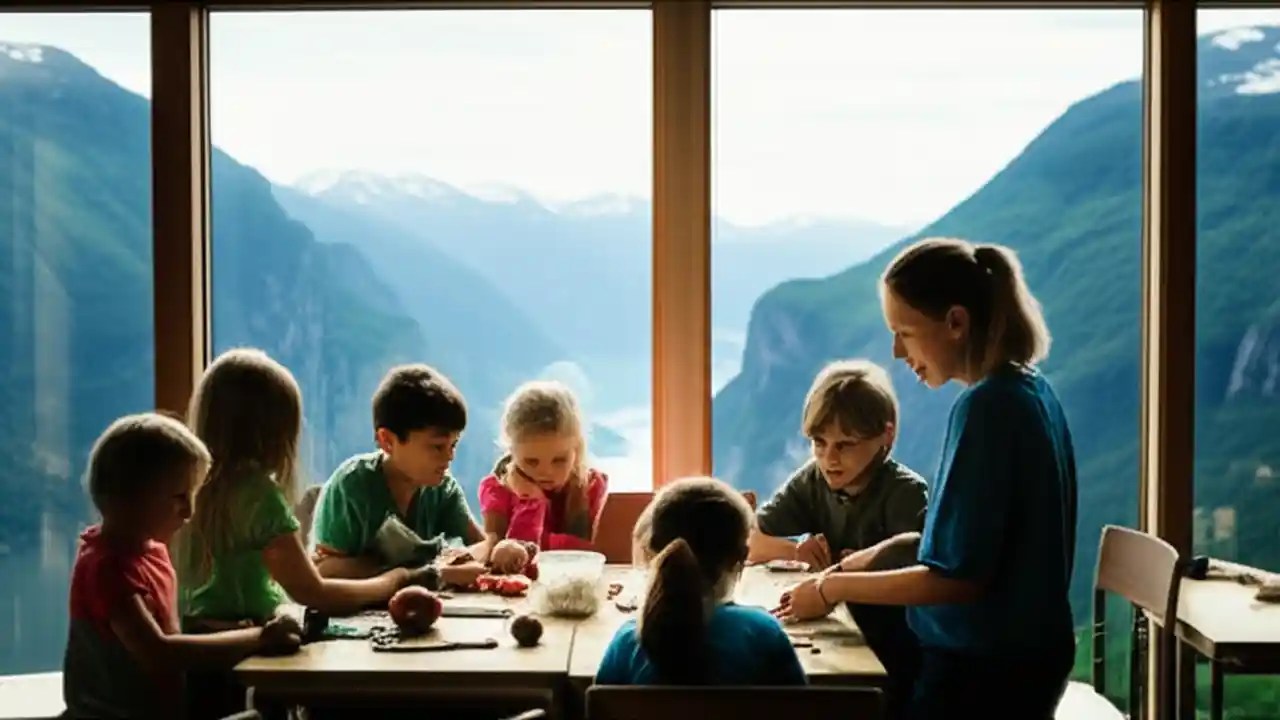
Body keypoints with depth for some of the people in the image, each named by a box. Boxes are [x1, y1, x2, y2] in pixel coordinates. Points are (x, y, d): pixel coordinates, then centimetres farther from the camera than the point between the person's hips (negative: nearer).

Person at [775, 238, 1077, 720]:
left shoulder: (986, 407, -21)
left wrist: (835, 588, -13)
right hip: (1029, 653, 9)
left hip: (980, 666, -9)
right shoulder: (1034, 392, 7)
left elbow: (959, 576, -22)